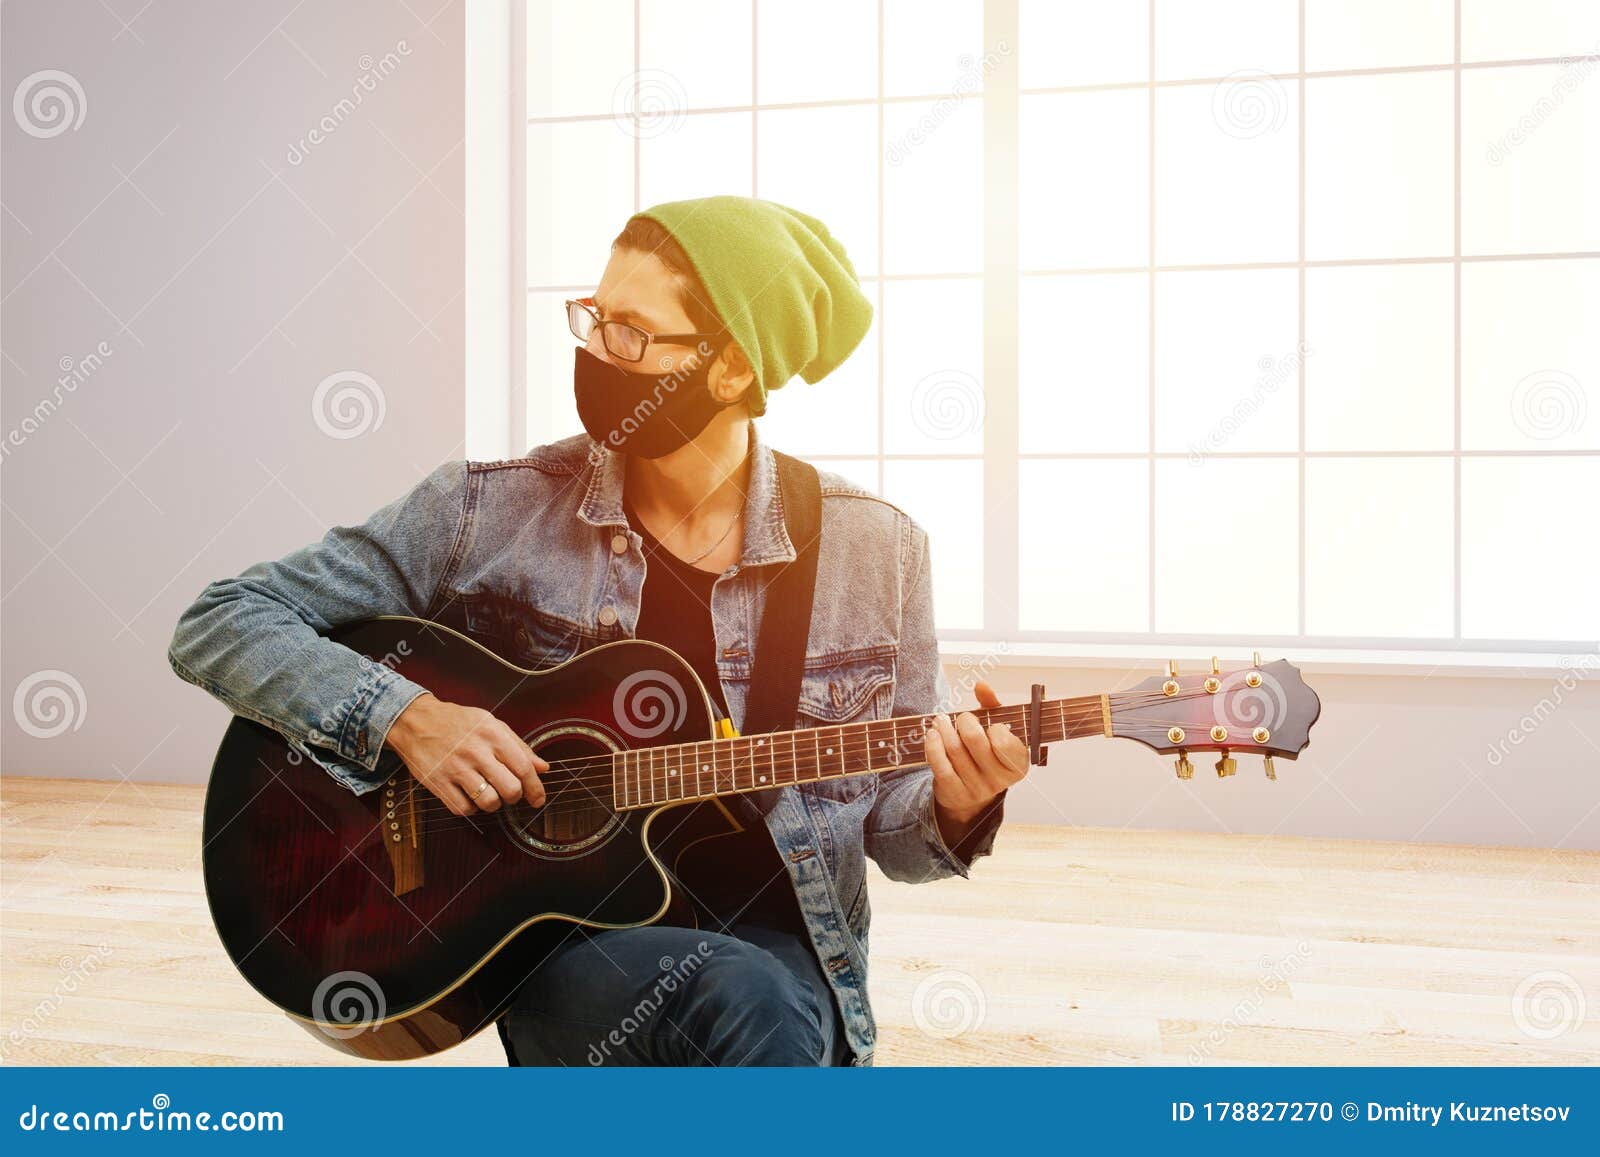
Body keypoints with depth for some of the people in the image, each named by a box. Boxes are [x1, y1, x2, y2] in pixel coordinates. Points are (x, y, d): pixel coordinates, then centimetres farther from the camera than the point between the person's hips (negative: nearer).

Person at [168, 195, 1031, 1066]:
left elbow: (890, 822, 7)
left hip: (784, 946, 2)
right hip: (558, 935, -1)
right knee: (745, 1004, -32)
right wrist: (403, 717, -16)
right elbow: (220, 624, -1)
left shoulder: (869, 548, 0)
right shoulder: (489, 511, -4)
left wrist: (954, 807, -16)